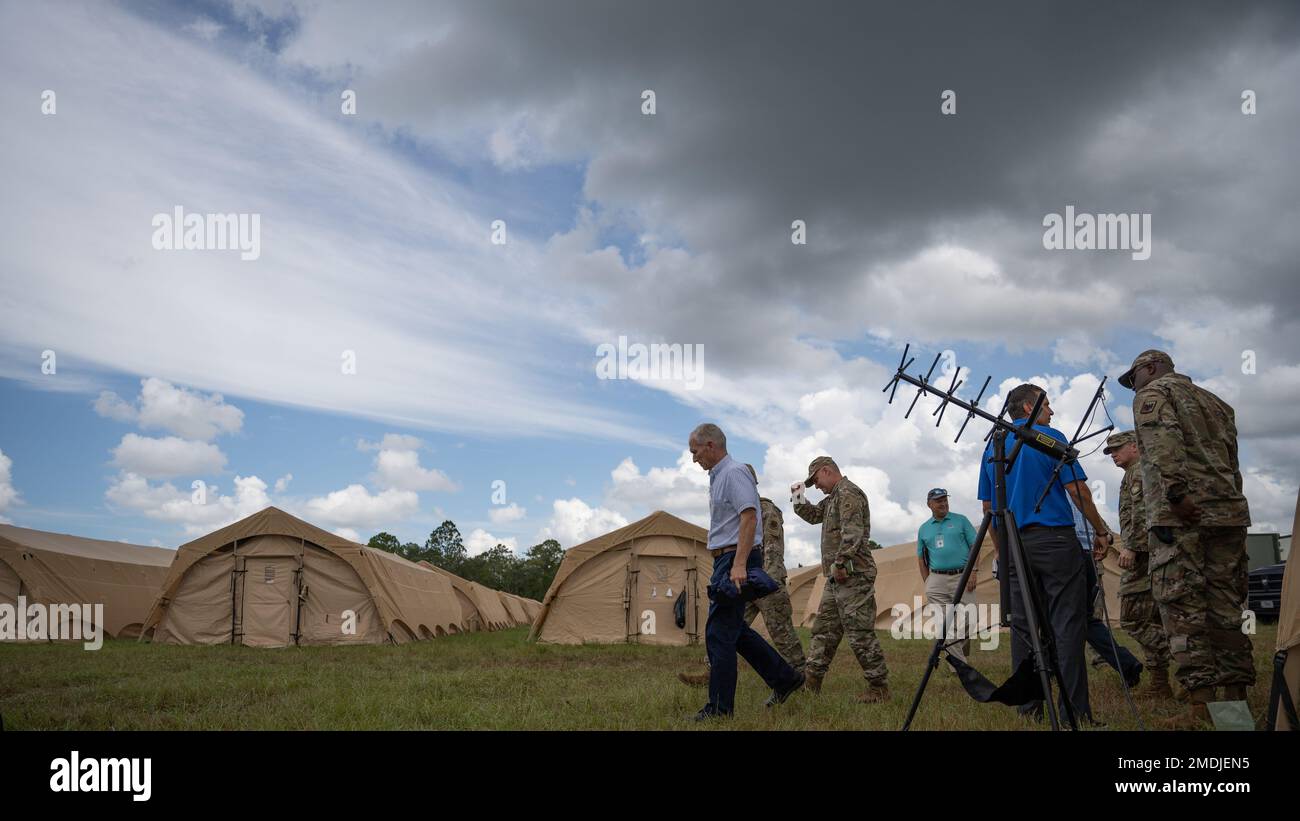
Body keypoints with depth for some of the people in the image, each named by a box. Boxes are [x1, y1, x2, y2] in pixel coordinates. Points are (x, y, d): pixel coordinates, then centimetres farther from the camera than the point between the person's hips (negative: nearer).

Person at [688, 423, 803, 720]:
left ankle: (720, 707, 0)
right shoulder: (717, 476, 19)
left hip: (735, 560, -10)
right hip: (726, 561, 10)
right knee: (734, 629, 15)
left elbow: (749, 518, -21)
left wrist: (739, 565, -28)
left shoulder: (734, 473, -11)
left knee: (719, 633, -7)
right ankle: (784, 678, 22)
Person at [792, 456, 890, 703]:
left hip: (852, 576, -11)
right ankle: (812, 680, 20)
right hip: (837, 578, 11)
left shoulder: (848, 493, -11)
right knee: (824, 629, 13)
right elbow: (814, 515, 34)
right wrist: (798, 499, 17)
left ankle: (879, 687, -2)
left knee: (860, 633, -8)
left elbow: (852, 532, -21)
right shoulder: (834, 497, 21)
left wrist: (840, 563, -22)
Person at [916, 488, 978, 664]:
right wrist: (928, 584, 8)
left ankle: (965, 642, 26)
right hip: (937, 580, 2)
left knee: (966, 621, -5)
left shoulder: (961, 520, 7)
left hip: (962, 577, -2)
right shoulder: (923, 529, 14)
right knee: (945, 625, -5)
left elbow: (975, 547, 2)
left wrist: (973, 572, -10)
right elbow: (921, 559, 17)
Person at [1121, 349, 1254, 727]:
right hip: (1229, 511, 7)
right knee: (1225, 607, 9)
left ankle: (1200, 704, -15)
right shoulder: (1215, 402, 28)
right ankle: (1237, 698, 8)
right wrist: (1227, 504, 18)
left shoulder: (1153, 394, 5)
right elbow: (1232, 458, 22)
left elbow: (1164, 442, -14)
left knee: (1182, 607, -9)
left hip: (1180, 515, -7)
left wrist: (1176, 493, -22)